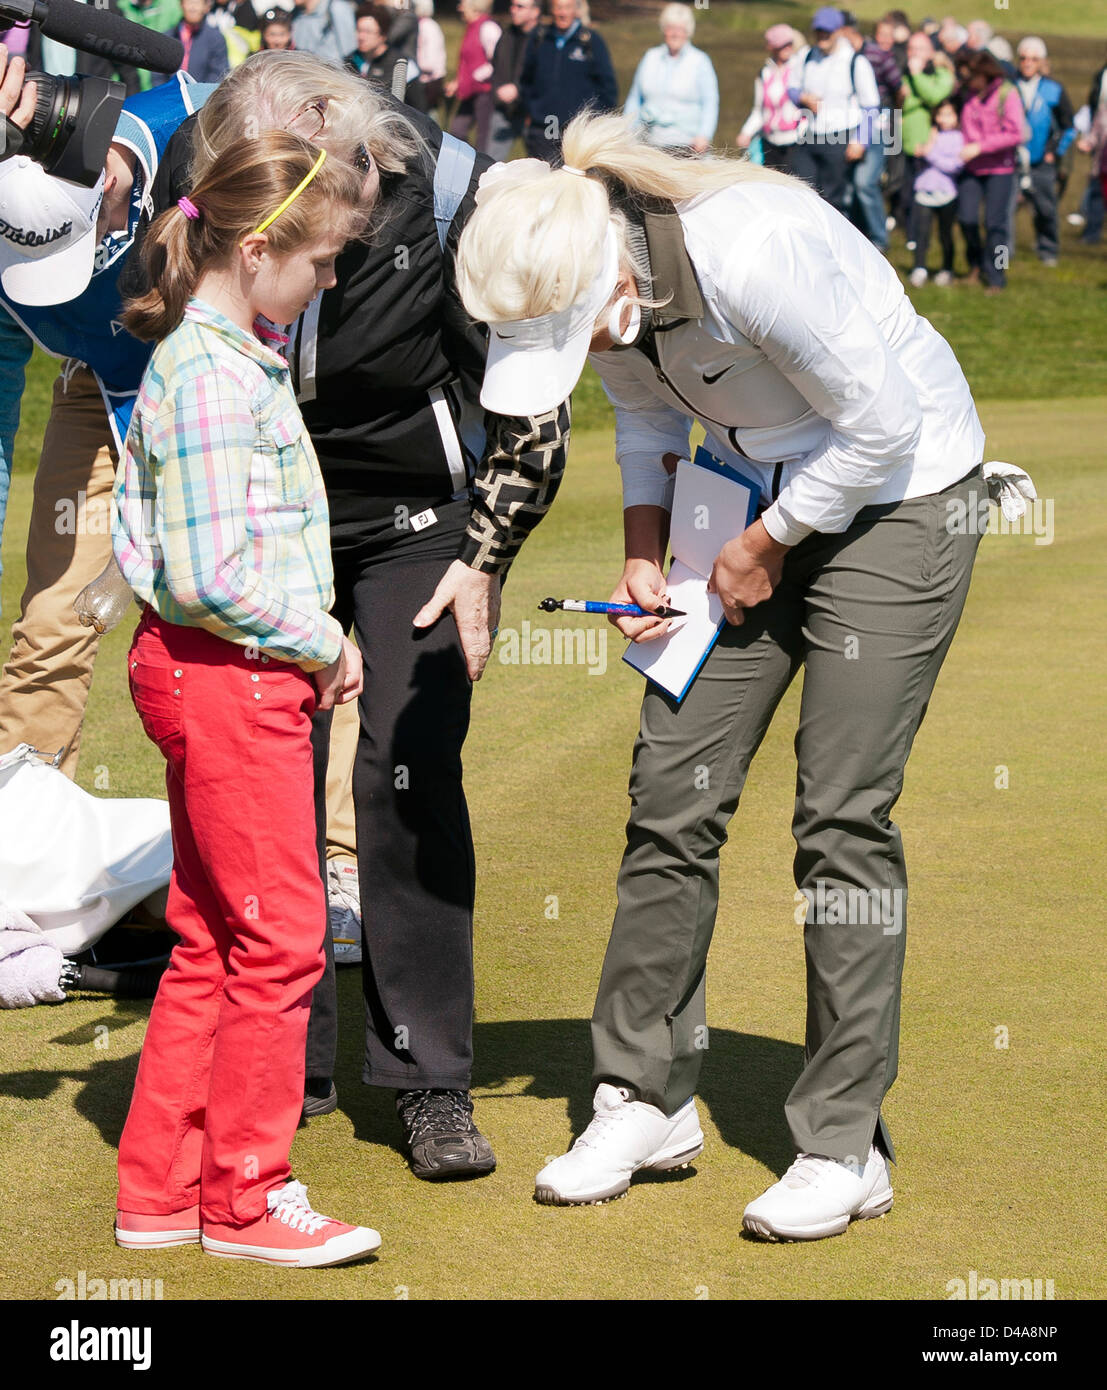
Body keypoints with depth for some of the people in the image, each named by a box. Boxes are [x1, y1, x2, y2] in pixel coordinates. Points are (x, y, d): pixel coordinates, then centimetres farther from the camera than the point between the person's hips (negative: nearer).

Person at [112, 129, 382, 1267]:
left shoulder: (246, 358, 13)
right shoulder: (210, 378, -18)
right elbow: (208, 575, -23)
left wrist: (318, 640, 8)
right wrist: (321, 646, -13)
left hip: (235, 674, 10)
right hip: (227, 675, -10)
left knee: (211, 945, 14)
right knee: (280, 936, -2)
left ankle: (159, 1193, 20)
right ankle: (245, 1198, 8)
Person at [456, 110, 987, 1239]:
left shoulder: (750, 255, -34)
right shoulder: (579, 292, -11)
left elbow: (884, 422, -23)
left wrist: (768, 545, -13)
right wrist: (643, 548, 0)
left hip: (897, 498, -7)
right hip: (760, 499, 7)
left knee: (841, 817, -10)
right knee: (673, 786, 1)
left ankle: (844, 1143, -1)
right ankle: (646, 1097, 14)